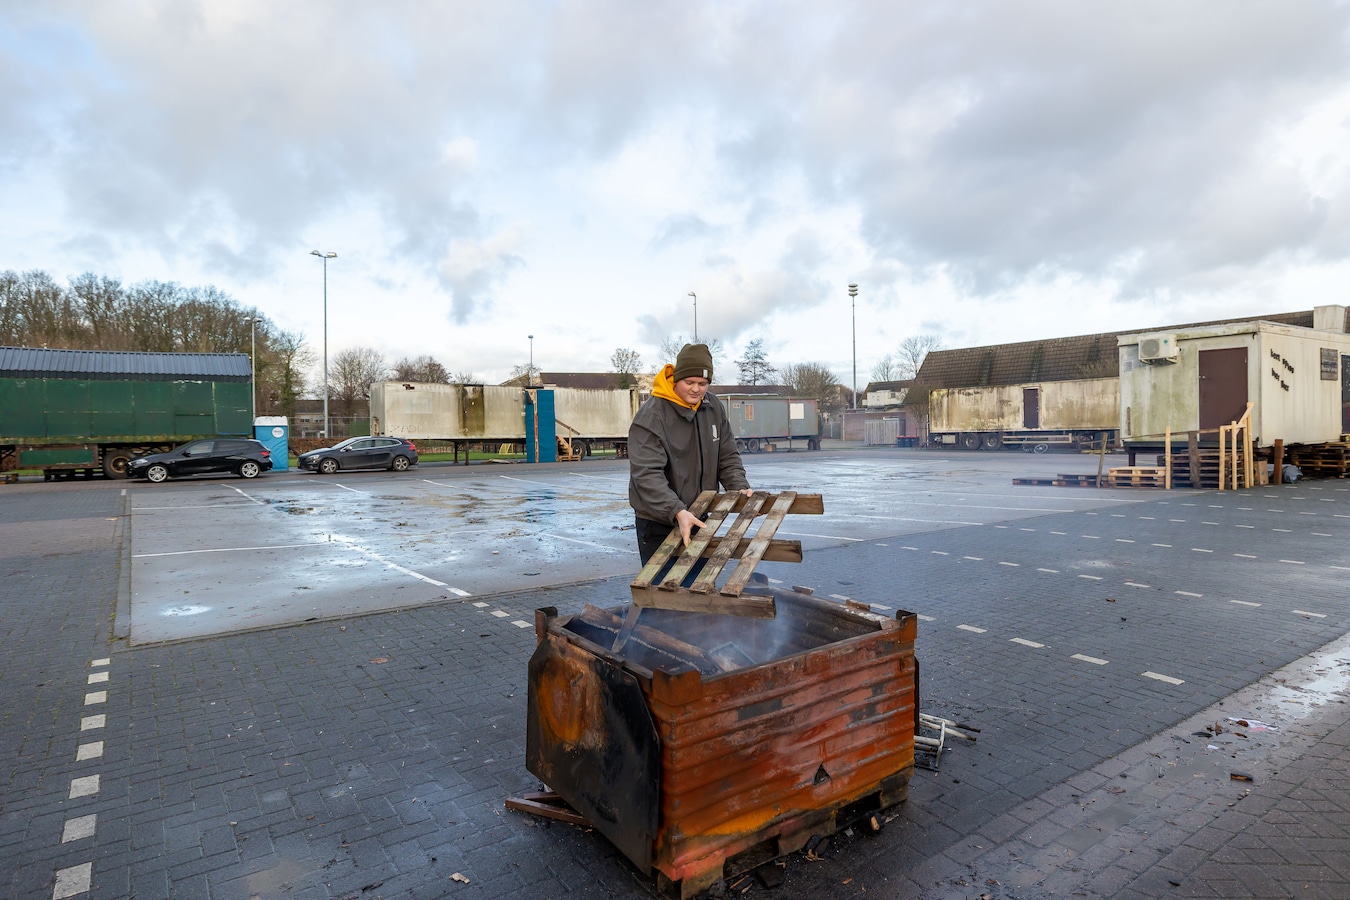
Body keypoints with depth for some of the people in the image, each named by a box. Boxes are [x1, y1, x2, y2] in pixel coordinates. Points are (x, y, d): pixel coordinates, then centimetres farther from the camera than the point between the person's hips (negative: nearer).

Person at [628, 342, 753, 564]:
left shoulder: (714, 409, 1)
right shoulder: (650, 417, -20)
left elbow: (727, 457, 7)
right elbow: (647, 475, -27)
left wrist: (740, 487, -11)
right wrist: (677, 511, -39)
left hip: (697, 517, 6)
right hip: (658, 523, -6)